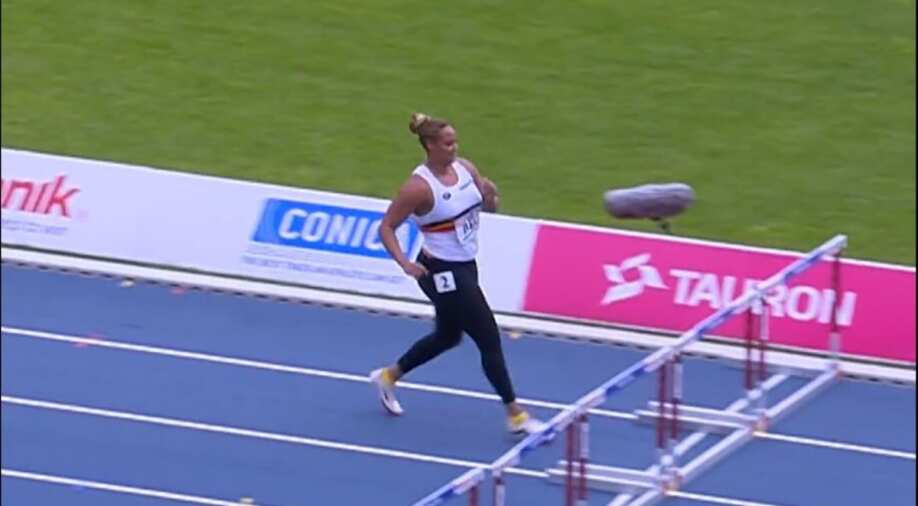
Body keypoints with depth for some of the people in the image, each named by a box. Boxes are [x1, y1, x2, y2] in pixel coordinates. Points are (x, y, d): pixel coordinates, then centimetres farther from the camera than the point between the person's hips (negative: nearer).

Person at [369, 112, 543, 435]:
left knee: (447, 336, 26)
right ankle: (515, 416, 5)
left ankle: (388, 377, 46)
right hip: (442, 273, -9)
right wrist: (404, 263, -28)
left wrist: (490, 196, -13)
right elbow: (386, 228, -15)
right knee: (490, 340, -5)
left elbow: (489, 208, 10)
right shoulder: (419, 187, -21)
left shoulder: (465, 168, -1)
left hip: (465, 267, 9)